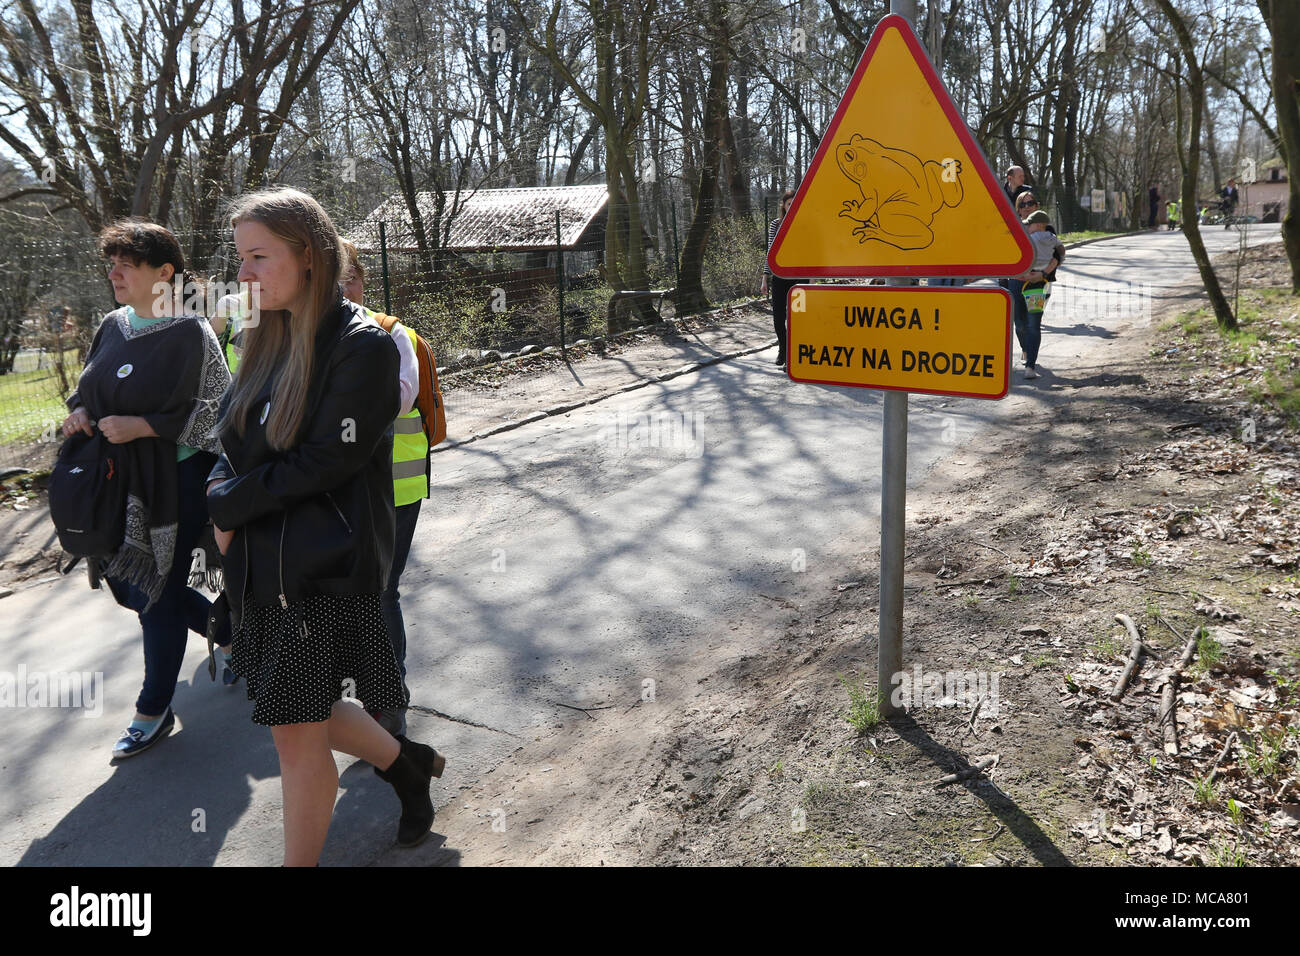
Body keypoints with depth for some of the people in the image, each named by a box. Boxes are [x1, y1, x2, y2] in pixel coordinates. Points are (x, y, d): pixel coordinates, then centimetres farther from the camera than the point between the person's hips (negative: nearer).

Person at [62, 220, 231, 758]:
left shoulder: (189, 331, -12)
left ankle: (155, 710, 18)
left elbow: (214, 408, -17)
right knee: (126, 581, 14)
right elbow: (90, 389, 21)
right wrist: (80, 412, -2)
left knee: (161, 591, 2)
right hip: (121, 481, 8)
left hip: (177, 481, -8)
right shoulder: (114, 326, 9)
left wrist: (138, 426, -23)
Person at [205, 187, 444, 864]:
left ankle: (301, 861, 24)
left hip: (326, 568, -8)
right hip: (264, 560, 8)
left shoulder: (363, 345, -15)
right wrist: (224, 491, -7)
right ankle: (406, 763, 42)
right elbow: (236, 442, 14)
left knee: (297, 733, 3)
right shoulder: (272, 340, 10)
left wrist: (229, 505, -10)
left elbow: (328, 460, -19)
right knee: (298, 712, 18)